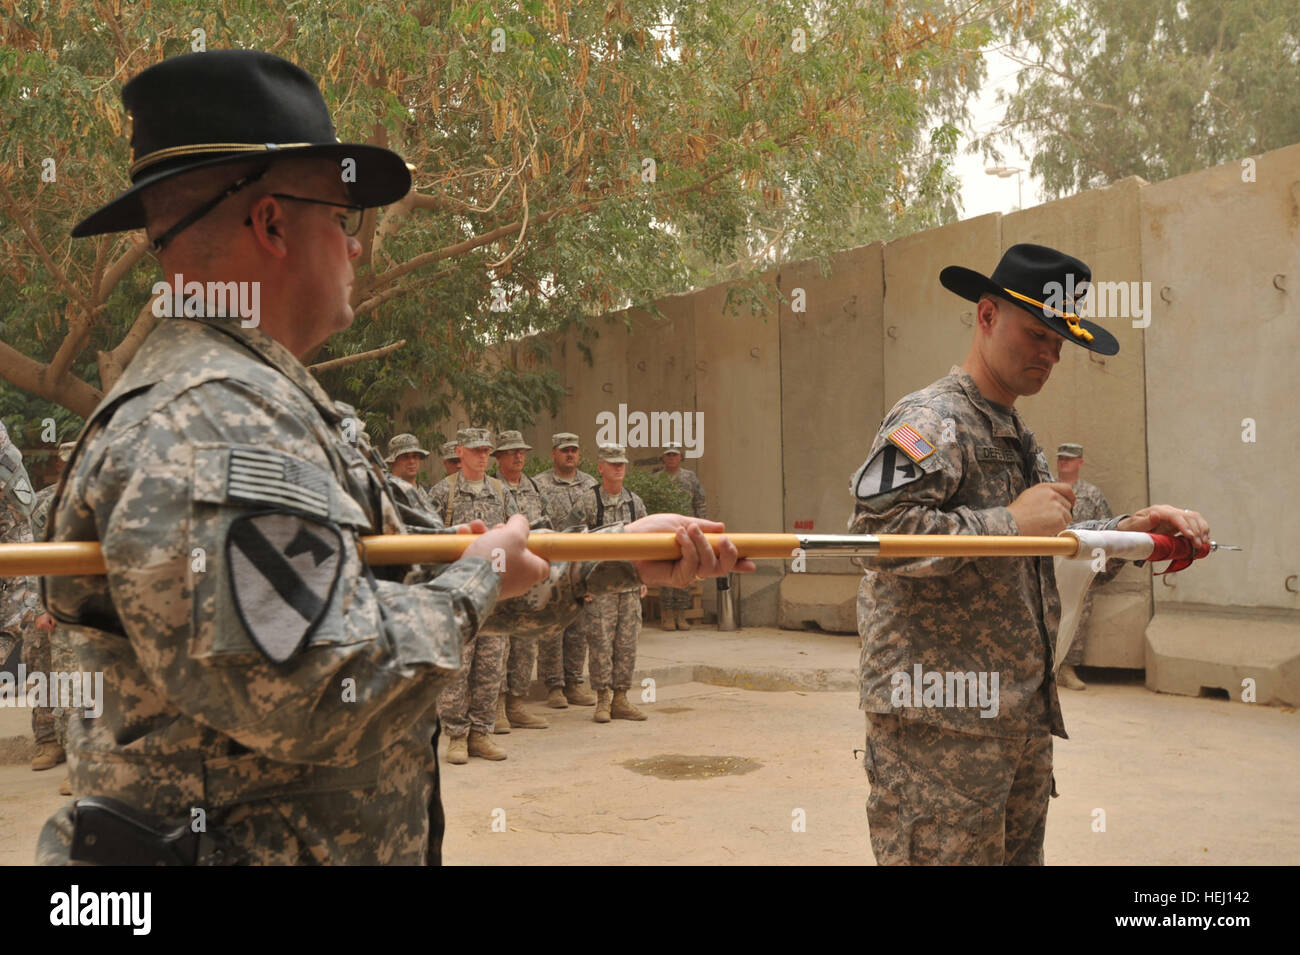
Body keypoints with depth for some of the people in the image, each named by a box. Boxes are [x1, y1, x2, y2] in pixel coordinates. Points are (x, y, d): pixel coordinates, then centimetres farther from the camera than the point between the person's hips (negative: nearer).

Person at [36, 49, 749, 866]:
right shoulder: (217, 420, -22)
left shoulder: (266, 404, 11)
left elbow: (416, 570, 15)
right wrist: (480, 580, -15)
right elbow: (310, 698, -30)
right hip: (241, 842, -9)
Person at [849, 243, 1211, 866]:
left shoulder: (1017, 437, 22)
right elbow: (877, 530, -25)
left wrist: (1128, 530, 10)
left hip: (1021, 715, 10)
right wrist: (1011, 523, -20)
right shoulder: (932, 418, -11)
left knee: (1020, 852, 15)